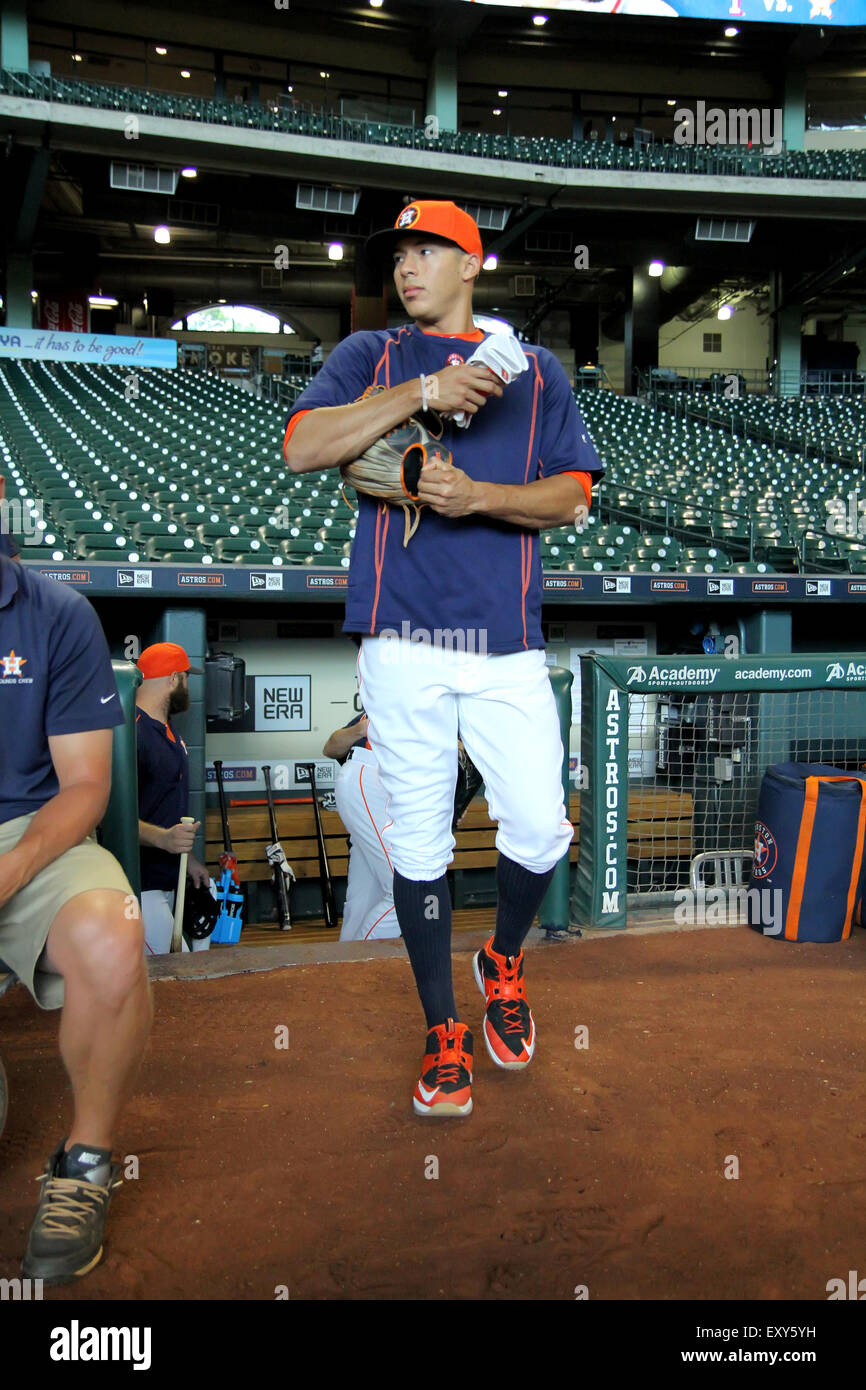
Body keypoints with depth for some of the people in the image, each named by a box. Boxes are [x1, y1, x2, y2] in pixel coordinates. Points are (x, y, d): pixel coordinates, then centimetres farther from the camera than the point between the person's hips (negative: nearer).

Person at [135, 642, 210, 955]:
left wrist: (188, 858, 25)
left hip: (167, 879, 10)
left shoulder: (168, 731, 16)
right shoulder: (133, 731, -18)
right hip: (140, 885, -10)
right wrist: (162, 838, -38)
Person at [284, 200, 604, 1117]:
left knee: (540, 833, -5)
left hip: (509, 644, 1)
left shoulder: (536, 370, 18)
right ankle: (443, 1033, 19)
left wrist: (480, 496, -11)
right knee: (417, 843, 2)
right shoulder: (369, 356, 15)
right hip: (403, 640, 0)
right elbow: (301, 449, -4)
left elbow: (572, 496, 6)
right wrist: (422, 392, -11)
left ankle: (504, 962, 27)